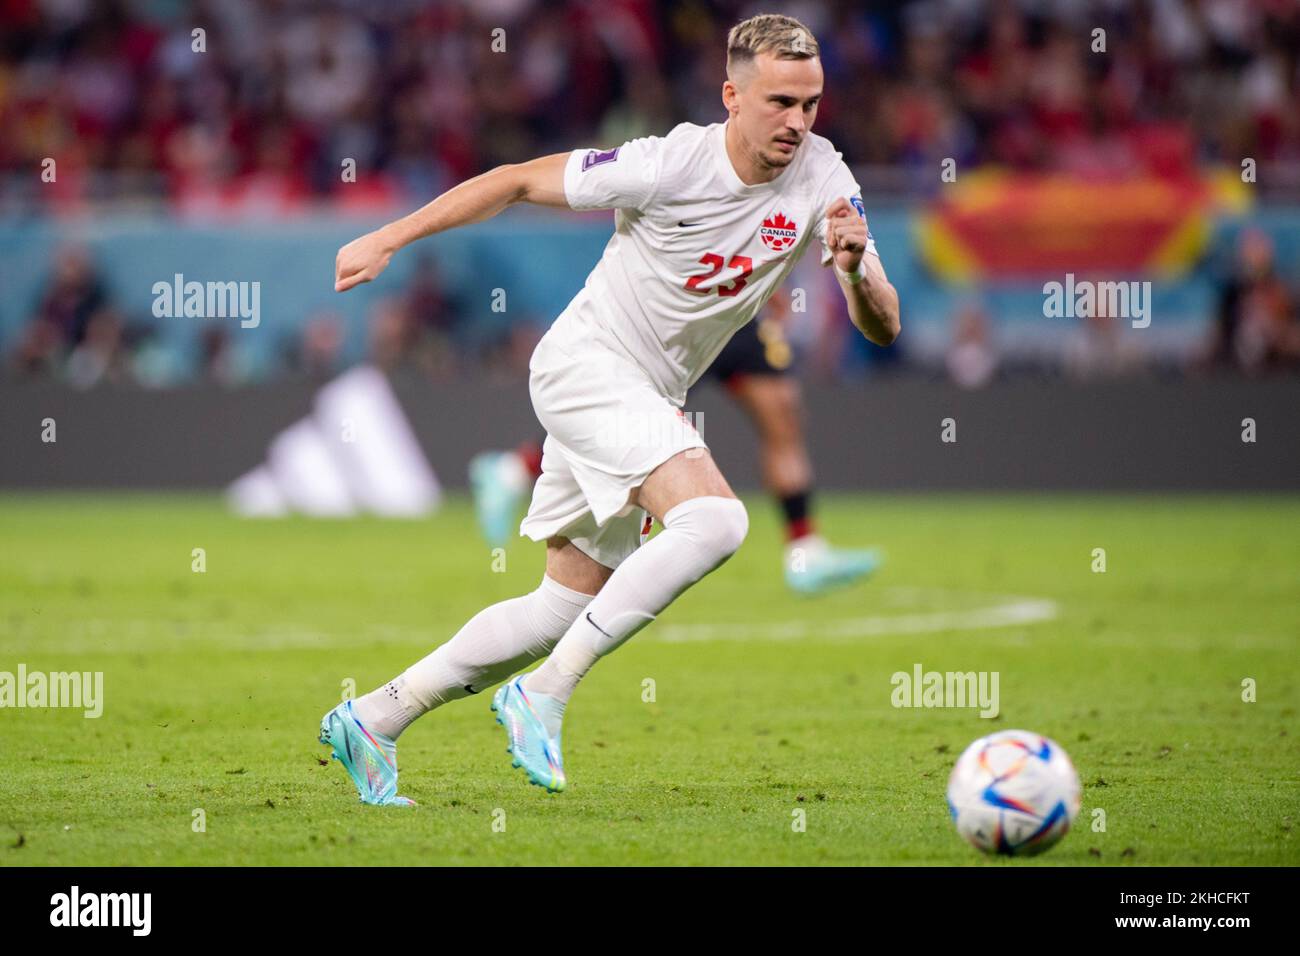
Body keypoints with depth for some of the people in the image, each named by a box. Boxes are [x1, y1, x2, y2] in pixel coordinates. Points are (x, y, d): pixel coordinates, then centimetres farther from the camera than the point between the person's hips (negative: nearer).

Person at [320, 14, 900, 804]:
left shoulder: (822, 178, -8)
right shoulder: (670, 165, -21)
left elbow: (882, 328, -9)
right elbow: (518, 181, -9)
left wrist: (855, 270, -32)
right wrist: (387, 240, -7)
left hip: (650, 399, 7)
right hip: (587, 362, -7)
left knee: (567, 608, 13)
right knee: (715, 519, -28)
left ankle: (373, 721, 24)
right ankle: (544, 694, -21)